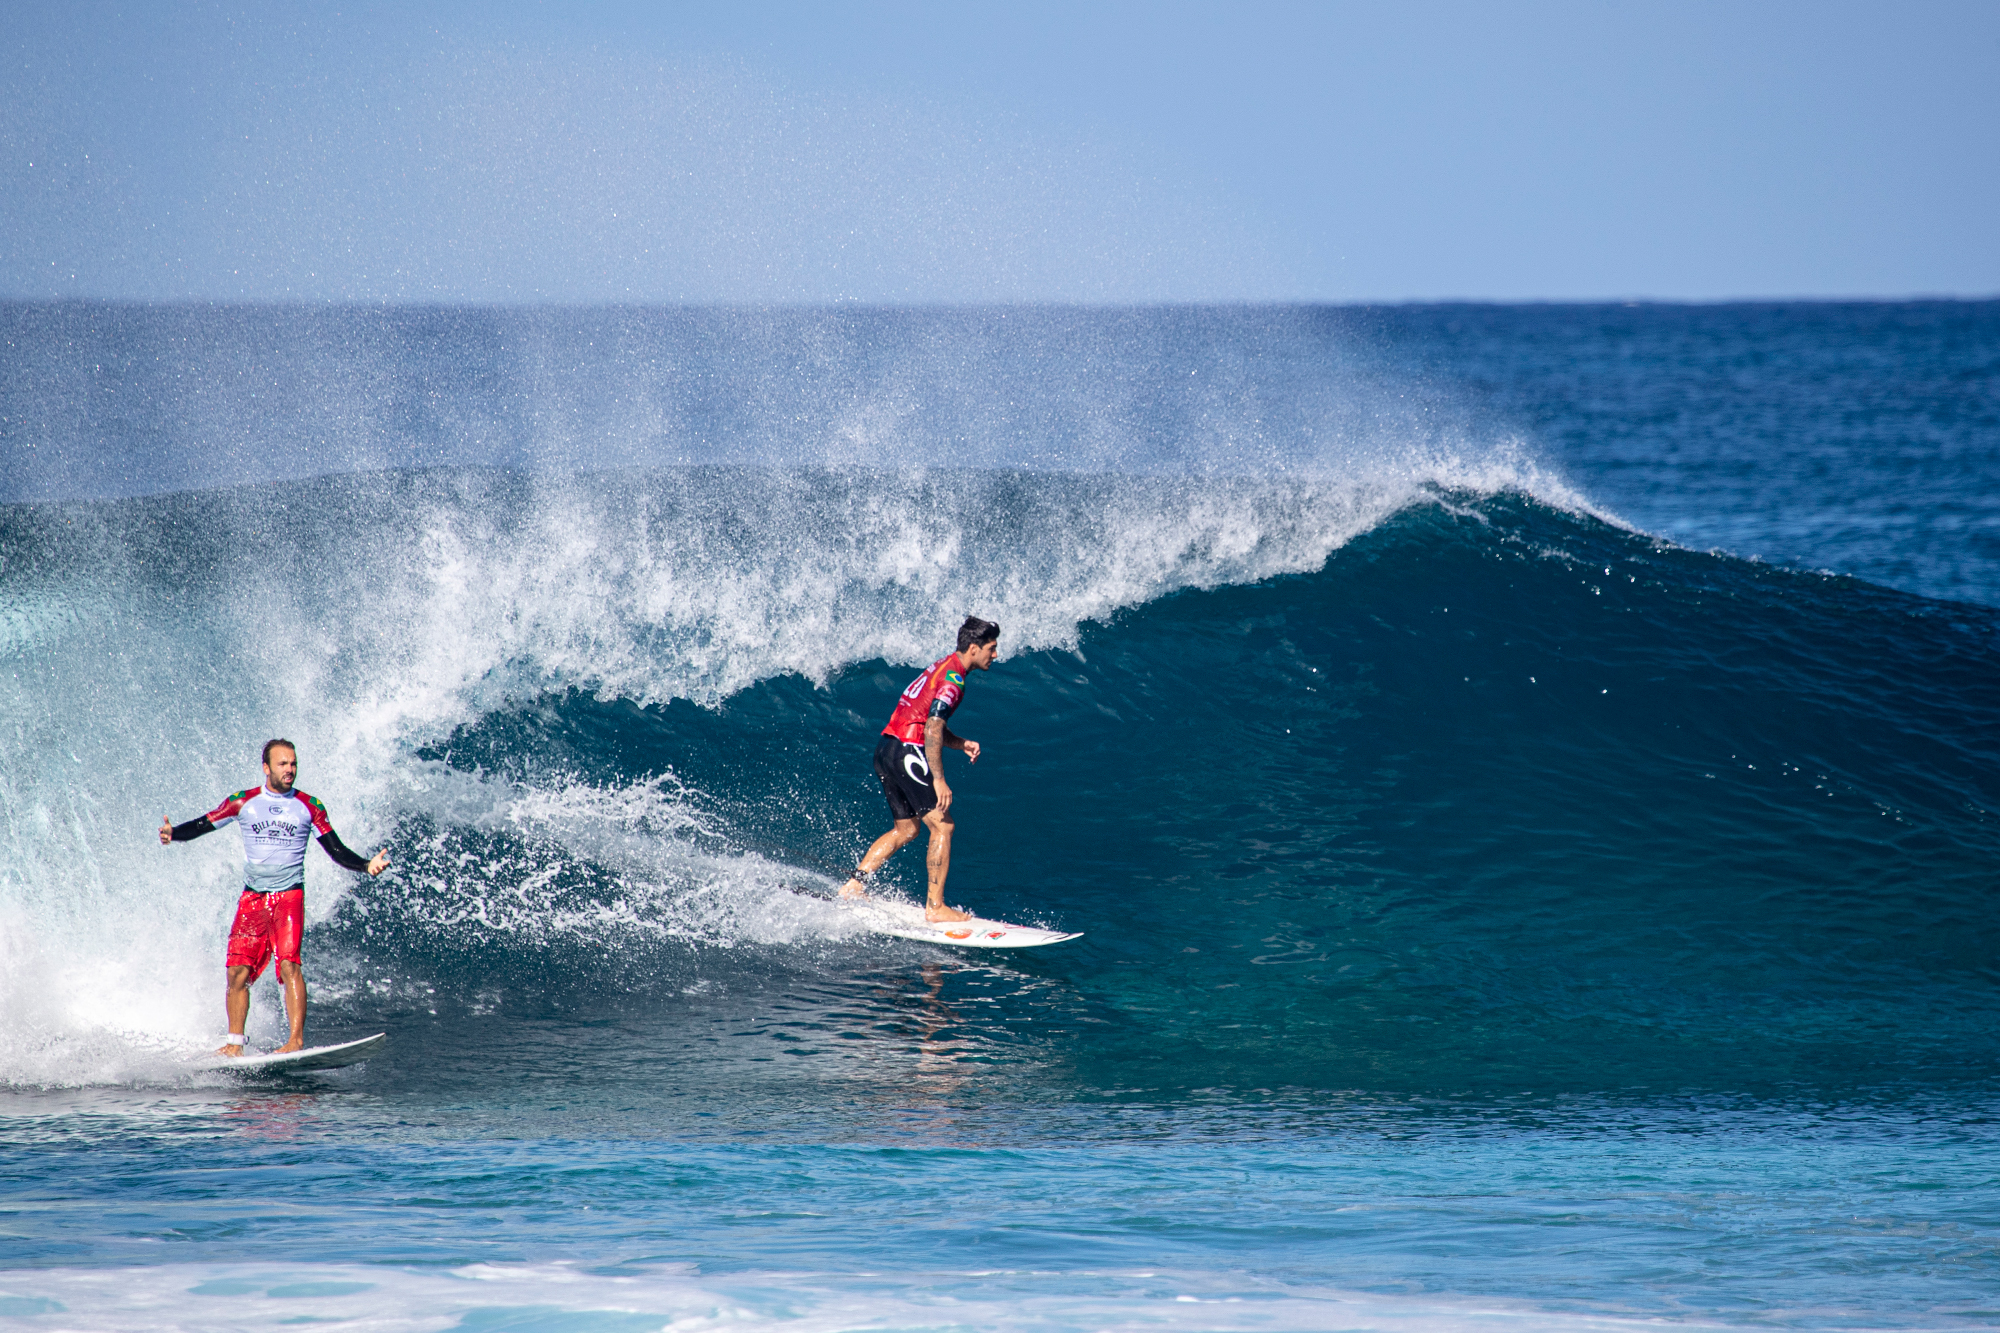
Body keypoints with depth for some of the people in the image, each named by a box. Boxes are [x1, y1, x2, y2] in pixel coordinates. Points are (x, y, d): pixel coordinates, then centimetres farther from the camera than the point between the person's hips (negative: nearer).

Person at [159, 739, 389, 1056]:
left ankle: (297, 1040, -24)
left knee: (288, 964, -20)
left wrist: (366, 865, -11)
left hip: (288, 896, -2)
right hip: (252, 898, 2)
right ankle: (234, 1044, 11)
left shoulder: (308, 807, 4)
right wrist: (173, 834, -14)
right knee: (238, 972, -2)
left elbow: (337, 852, 6)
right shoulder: (243, 803, 5)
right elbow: (202, 826, 6)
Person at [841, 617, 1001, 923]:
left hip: (886, 748, 10)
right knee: (942, 826, -5)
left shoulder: (941, 667, 19)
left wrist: (961, 743, 10)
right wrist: (938, 779, -22)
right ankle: (935, 907, -6)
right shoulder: (953, 678, -12)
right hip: (907, 752, -10)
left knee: (906, 829, 18)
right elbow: (932, 730, -21)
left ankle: (855, 885, 12)